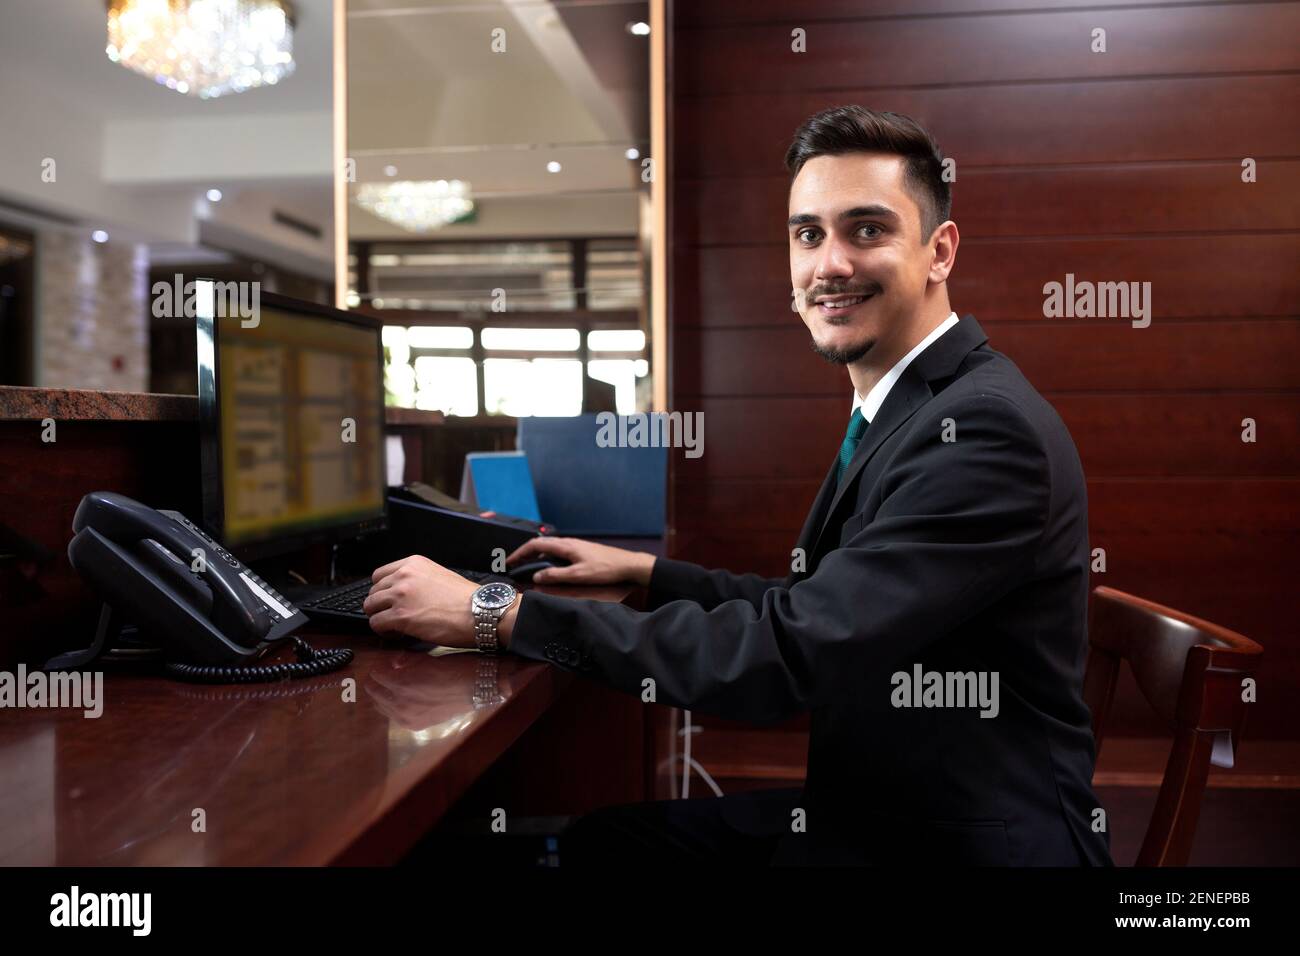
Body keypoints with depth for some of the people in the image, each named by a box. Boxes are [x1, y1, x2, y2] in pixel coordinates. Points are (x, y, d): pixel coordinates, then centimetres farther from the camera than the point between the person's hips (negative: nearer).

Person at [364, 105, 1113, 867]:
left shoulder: (985, 427, -24)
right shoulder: (909, 410, 6)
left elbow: (786, 654, -30)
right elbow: (816, 605, 14)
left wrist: (497, 614, -24)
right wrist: (644, 570, 9)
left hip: (967, 840, -7)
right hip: (871, 802, 7)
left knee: (612, 838, -7)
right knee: (603, 836, 7)